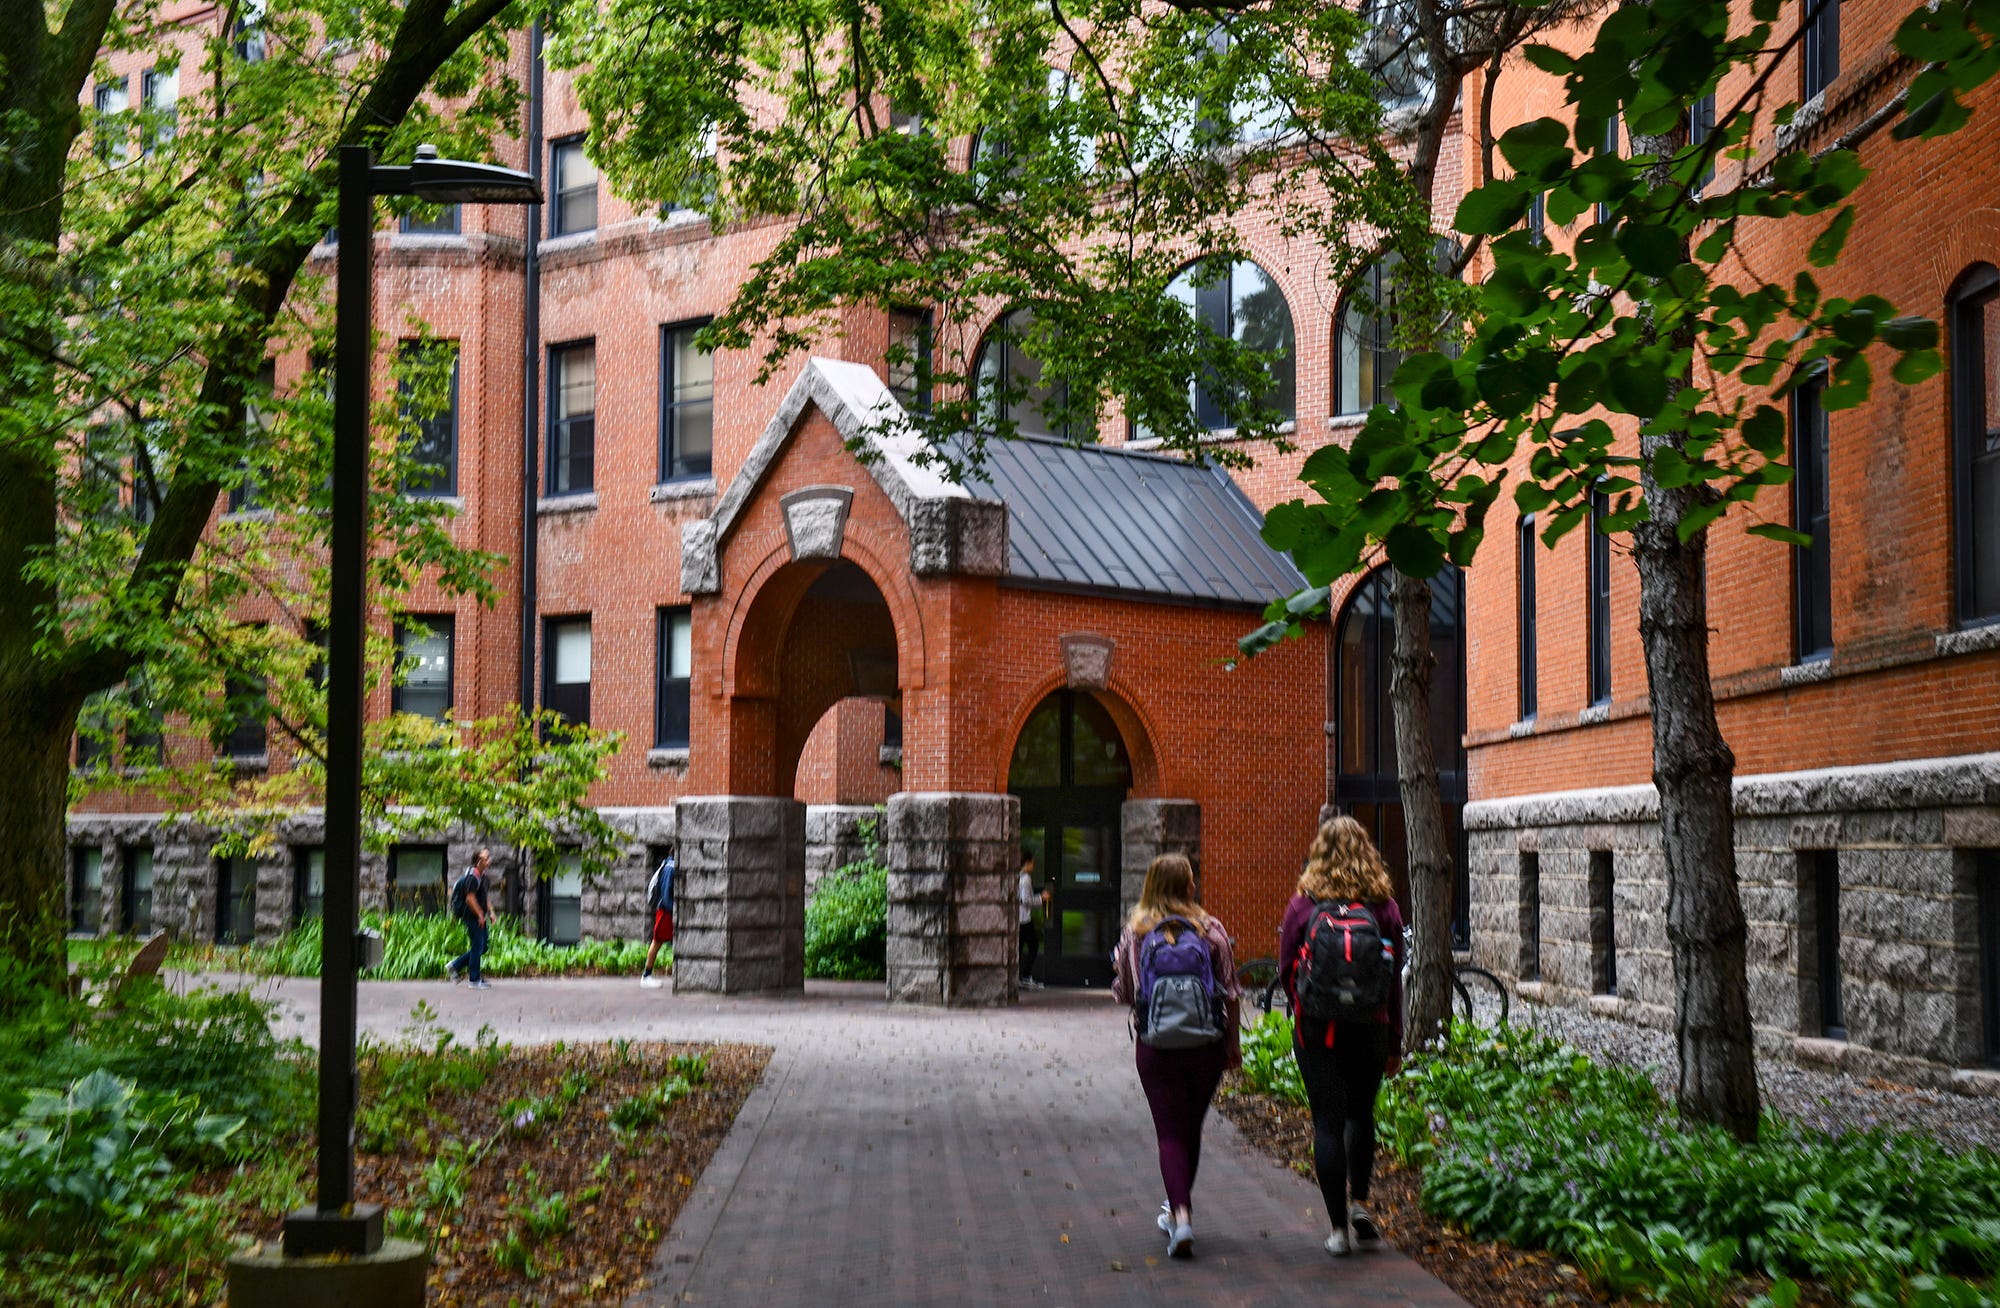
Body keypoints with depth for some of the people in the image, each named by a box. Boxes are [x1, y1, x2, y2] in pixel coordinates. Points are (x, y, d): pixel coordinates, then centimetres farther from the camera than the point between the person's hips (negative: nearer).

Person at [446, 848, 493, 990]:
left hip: (479, 918, 10)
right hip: (473, 918, -10)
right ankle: (475, 980, 2)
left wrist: (490, 912, 15)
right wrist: (480, 915, -18)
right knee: (477, 947, -5)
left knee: (482, 947, 13)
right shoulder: (473, 877, -16)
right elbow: (470, 899, -21)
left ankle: (455, 966, 22)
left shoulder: (482, 875, 15)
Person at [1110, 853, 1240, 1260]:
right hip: (1207, 1043, 1)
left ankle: (1181, 1213, -15)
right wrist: (1234, 1043, 10)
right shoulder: (1212, 929, -3)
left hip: (1155, 1044, -1)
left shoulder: (1135, 932, -4)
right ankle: (1178, 1207, 32)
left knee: (1170, 1131, 2)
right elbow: (1231, 993, 0)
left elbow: (1123, 991, 4)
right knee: (1191, 1128, 18)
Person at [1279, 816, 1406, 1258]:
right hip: (1370, 1028, 1)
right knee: (1361, 1114, 21)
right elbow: (1395, 977, 1)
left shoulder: (1303, 905, -6)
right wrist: (1394, 1043, 9)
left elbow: (1285, 970, 1)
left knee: (1328, 1123, 4)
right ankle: (1359, 1201, 7)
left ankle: (1340, 1227, 5)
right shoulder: (1384, 906, -3)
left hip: (1317, 1030, -1)